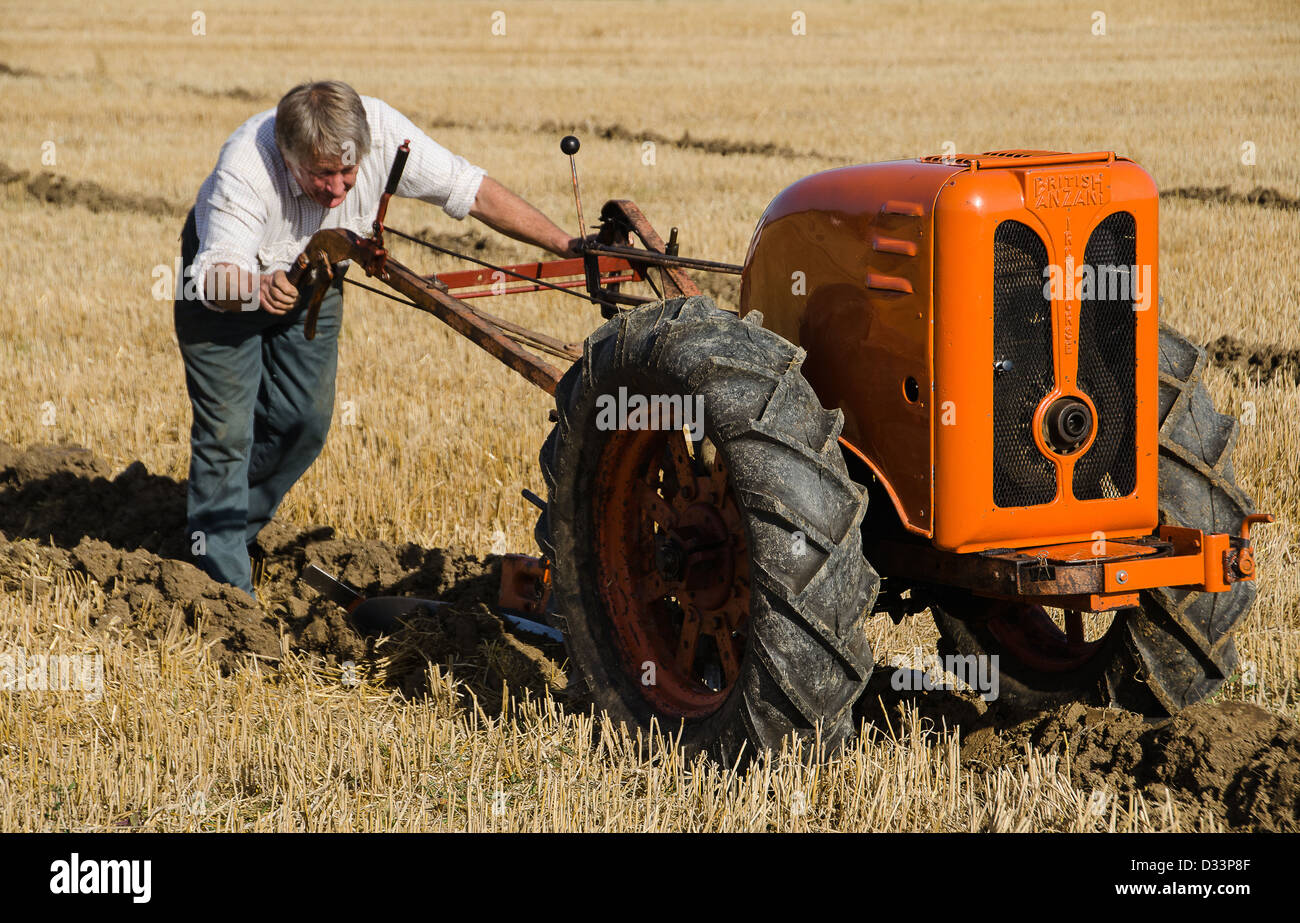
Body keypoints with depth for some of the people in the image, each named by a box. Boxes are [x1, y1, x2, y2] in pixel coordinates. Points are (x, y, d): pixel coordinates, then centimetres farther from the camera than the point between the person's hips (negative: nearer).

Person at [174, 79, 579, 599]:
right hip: (229, 271, -4)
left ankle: (233, 526, 28)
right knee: (227, 430, -9)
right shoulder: (244, 169, -42)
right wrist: (258, 288, -71)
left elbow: (472, 191, -24)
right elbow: (215, 277, -48)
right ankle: (222, 584, 2)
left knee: (304, 421, 5)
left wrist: (567, 246, -26)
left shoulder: (383, 133, -32)